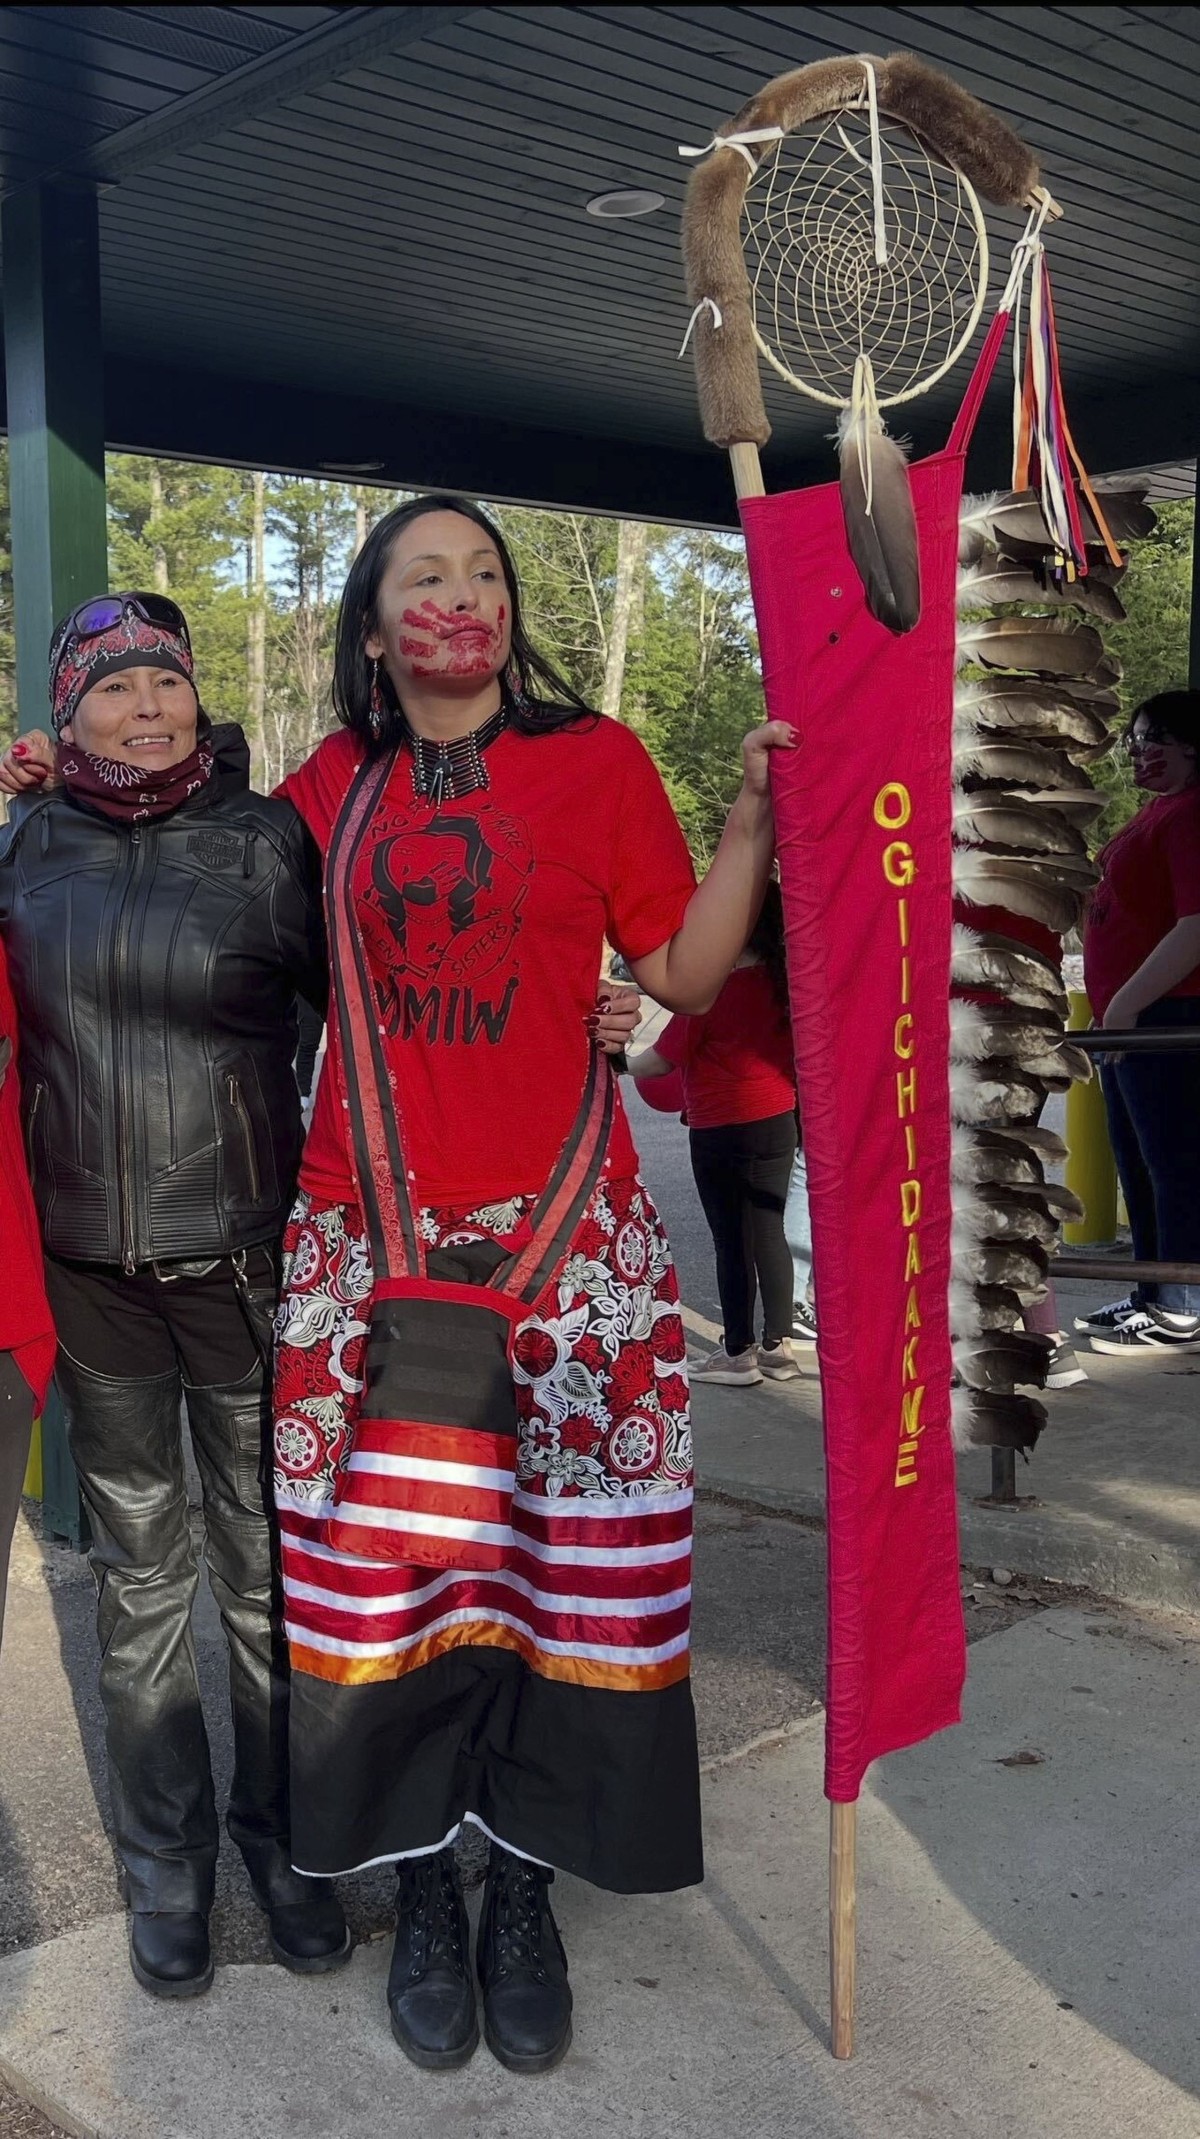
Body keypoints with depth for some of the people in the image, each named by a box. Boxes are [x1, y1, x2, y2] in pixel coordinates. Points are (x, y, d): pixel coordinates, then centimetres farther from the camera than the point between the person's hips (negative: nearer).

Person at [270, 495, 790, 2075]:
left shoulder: (597, 760, 4)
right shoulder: (330, 788, 10)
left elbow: (684, 973, 3)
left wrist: (753, 818, -7)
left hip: (564, 1232, -1)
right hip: (374, 1235, 2)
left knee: (563, 1564, 2)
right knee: (378, 1563, 3)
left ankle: (526, 1892, 20)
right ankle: (423, 1890, 22)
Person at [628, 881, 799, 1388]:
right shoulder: (785, 982, 0)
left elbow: (663, 1058, -12)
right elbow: (795, 1048, 10)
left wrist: (626, 1064, 7)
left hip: (720, 1132, -5)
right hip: (777, 1122, 5)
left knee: (732, 1241, 3)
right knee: (770, 1234, 12)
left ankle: (738, 1353, 10)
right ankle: (778, 1345, 16)